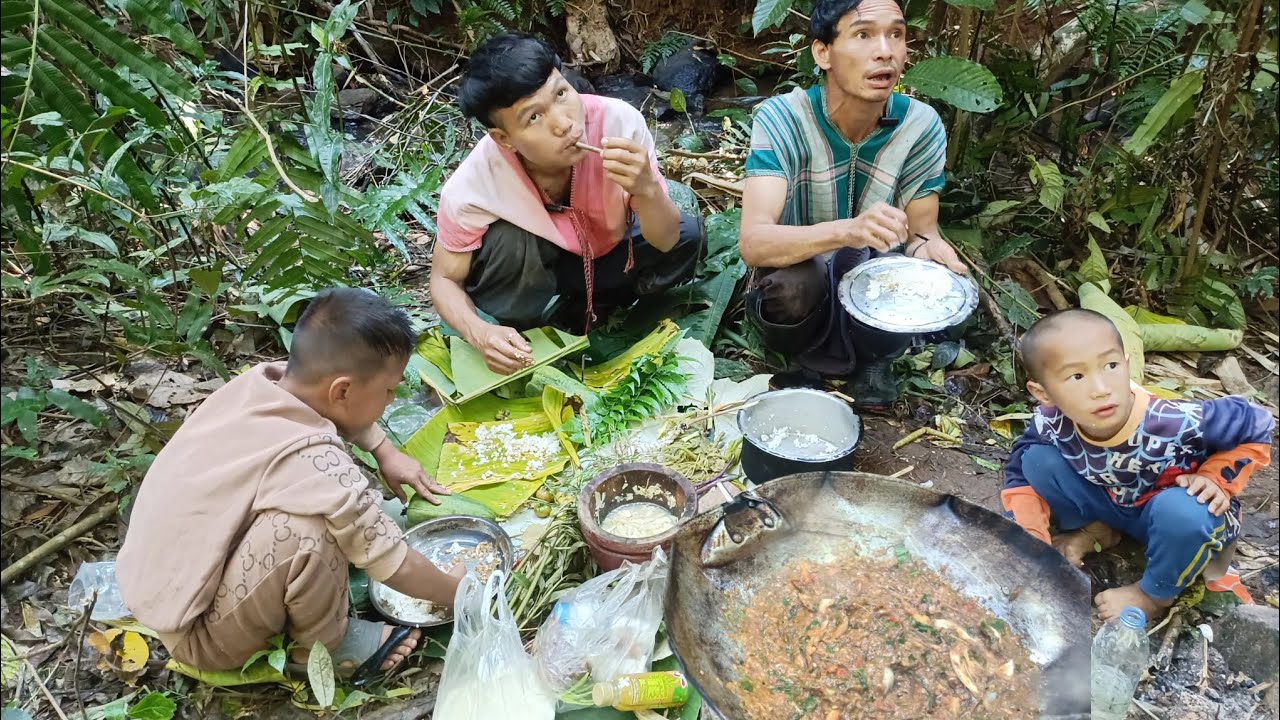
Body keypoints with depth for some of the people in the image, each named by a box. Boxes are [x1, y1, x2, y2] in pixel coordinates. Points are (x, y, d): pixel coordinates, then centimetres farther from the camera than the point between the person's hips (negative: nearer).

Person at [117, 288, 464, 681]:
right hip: (197, 635, -8)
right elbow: (395, 567, -21)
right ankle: (323, 644, -3)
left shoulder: (264, 379, -10)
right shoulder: (317, 465, -33)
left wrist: (386, 453, 12)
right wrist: (456, 591, -4)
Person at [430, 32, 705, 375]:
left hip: (607, 253, 2)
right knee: (507, 241, -33)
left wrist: (647, 188, -46)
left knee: (688, 235, -23)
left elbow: (666, 242, -24)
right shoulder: (470, 189, -33)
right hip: (528, 272, -2)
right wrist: (479, 334, -38)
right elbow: (445, 280, -16)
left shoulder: (619, 122, -33)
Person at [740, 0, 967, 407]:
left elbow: (921, 229, -4)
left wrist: (925, 246, -29)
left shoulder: (922, 125, -13)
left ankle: (871, 359, 4)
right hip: (797, 296, -2)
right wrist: (846, 230, -50)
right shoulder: (781, 118, -22)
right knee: (794, 280, -36)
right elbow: (753, 244, -33)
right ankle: (813, 355, -1)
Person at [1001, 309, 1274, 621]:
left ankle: (1156, 593, -5)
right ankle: (1094, 531, 10)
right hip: (1112, 504, 3)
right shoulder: (1052, 424, -28)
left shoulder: (1175, 421, -37)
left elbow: (1257, 427, -18)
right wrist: (1030, 540, -18)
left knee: (1183, 510, -38)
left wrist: (1216, 480, -25)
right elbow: (1019, 473, -9)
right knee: (1038, 459, -19)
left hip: (1176, 511, -2)